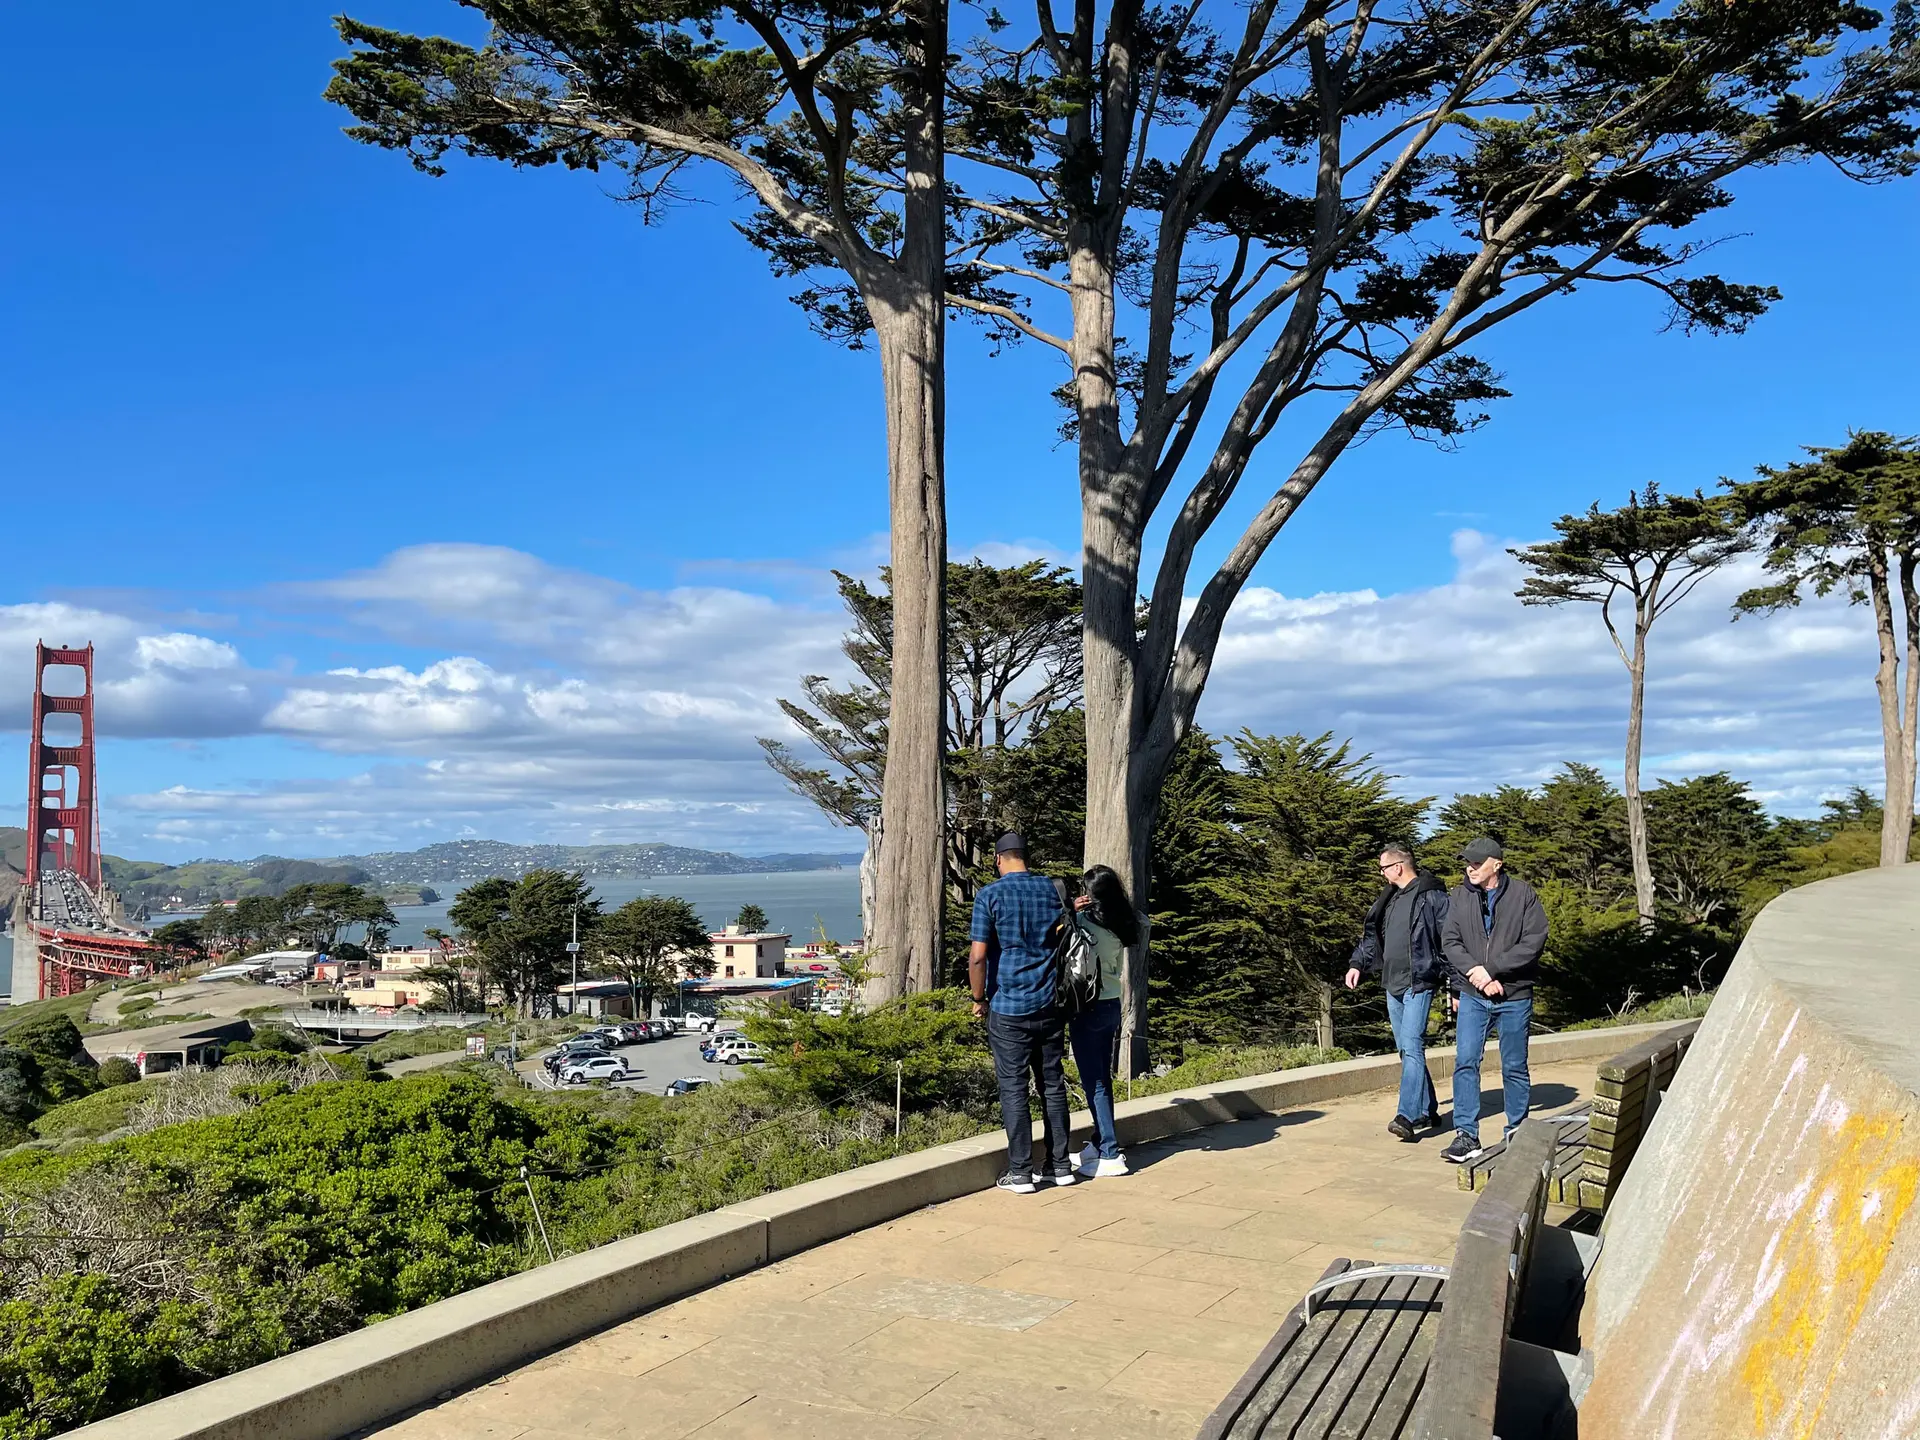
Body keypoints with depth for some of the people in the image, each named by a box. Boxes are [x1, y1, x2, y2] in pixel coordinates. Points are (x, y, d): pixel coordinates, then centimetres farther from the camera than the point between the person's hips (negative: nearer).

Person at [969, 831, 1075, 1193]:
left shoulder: (990, 895, -8)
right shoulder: (1053, 889, 6)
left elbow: (978, 956, -12)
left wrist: (979, 999, -2)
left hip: (1009, 1008, -4)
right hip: (1050, 1004, 4)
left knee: (1013, 1088, 2)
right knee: (1053, 1084, 12)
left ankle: (1020, 1173, 4)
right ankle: (1060, 1165, 18)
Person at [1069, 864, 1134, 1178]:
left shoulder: (1084, 920, -15)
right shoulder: (1118, 926, 7)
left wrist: (1071, 911, -9)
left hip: (1089, 1008, -8)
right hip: (1112, 1005, 8)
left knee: (1094, 1082, -3)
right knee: (1102, 1078, 15)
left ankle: (1109, 1155, -2)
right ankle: (1101, 1143, 24)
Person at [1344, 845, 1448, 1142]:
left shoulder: (1431, 896, -9)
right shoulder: (1389, 899, 16)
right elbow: (1372, 936, 23)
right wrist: (1357, 963, 9)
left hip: (1419, 984, -8)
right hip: (1393, 984, 8)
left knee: (1411, 1047, -16)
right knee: (1406, 1050, 12)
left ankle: (1406, 1117, -23)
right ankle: (1427, 1111, 23)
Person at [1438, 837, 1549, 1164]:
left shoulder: (1523, 895, -4)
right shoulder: (1459, 897, 4)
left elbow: (1534, 942, -11)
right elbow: (1449, 941, 0)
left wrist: (1490, 969, -16)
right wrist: (1477, 973, -16)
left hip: (1514, 997, -2)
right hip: (1473, 996, 2)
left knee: (1514, 1067, 9)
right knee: (1465, 1063, -7)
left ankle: (1517, 1134, 22)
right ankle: (1467, 1136, -3)